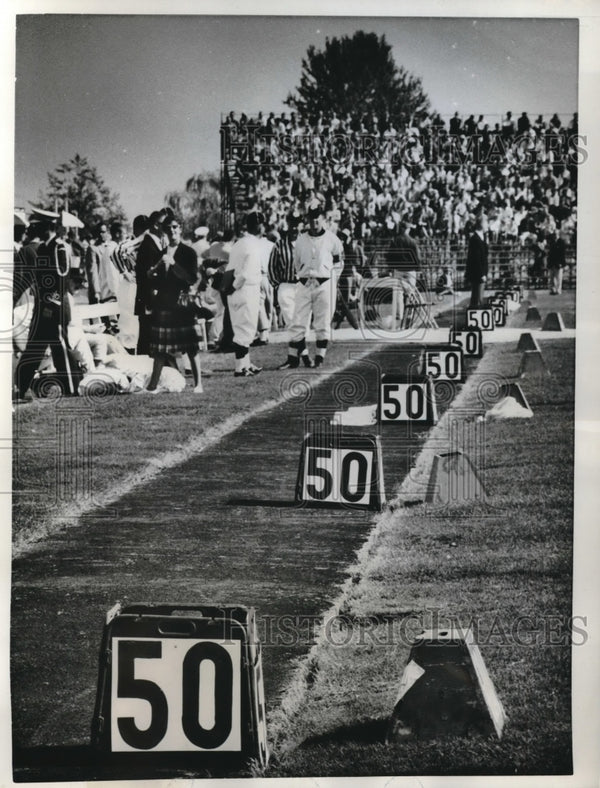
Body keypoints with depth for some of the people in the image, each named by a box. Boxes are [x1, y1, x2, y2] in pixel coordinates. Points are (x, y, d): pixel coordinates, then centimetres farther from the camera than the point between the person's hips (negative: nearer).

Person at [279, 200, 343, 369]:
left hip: (324, 285, -2)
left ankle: (320, 358, 12)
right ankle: (293, 358, 6)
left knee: (323, 324, 3)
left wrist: (331, 279, 2)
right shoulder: (301, 240, 8)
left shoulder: (332, 239, 0)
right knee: (298, 322, 0)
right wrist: (304, 275, 9)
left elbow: (338, 262, 8)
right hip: (304, 284, 2)